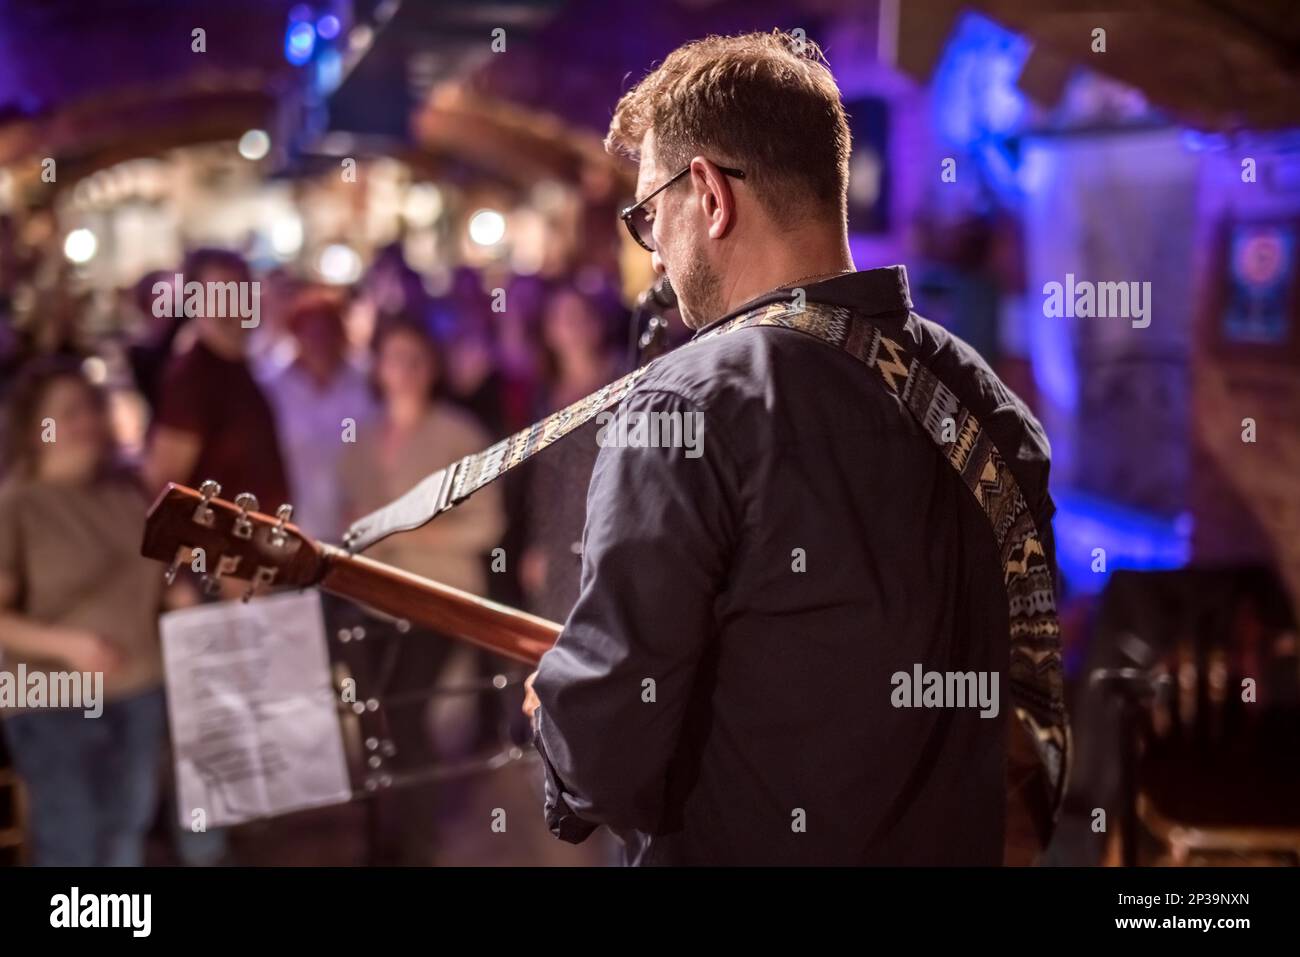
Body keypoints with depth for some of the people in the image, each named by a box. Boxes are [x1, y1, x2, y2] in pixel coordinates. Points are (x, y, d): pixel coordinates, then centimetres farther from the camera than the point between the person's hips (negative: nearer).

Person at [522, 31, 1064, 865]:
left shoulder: (693, 407, -20)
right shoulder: (991, 399, 1)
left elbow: (603, 755, -23)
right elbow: (1014, 672, 10)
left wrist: (555, 709, -2)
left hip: (742, 847, -6)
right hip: (954, 844, 7)